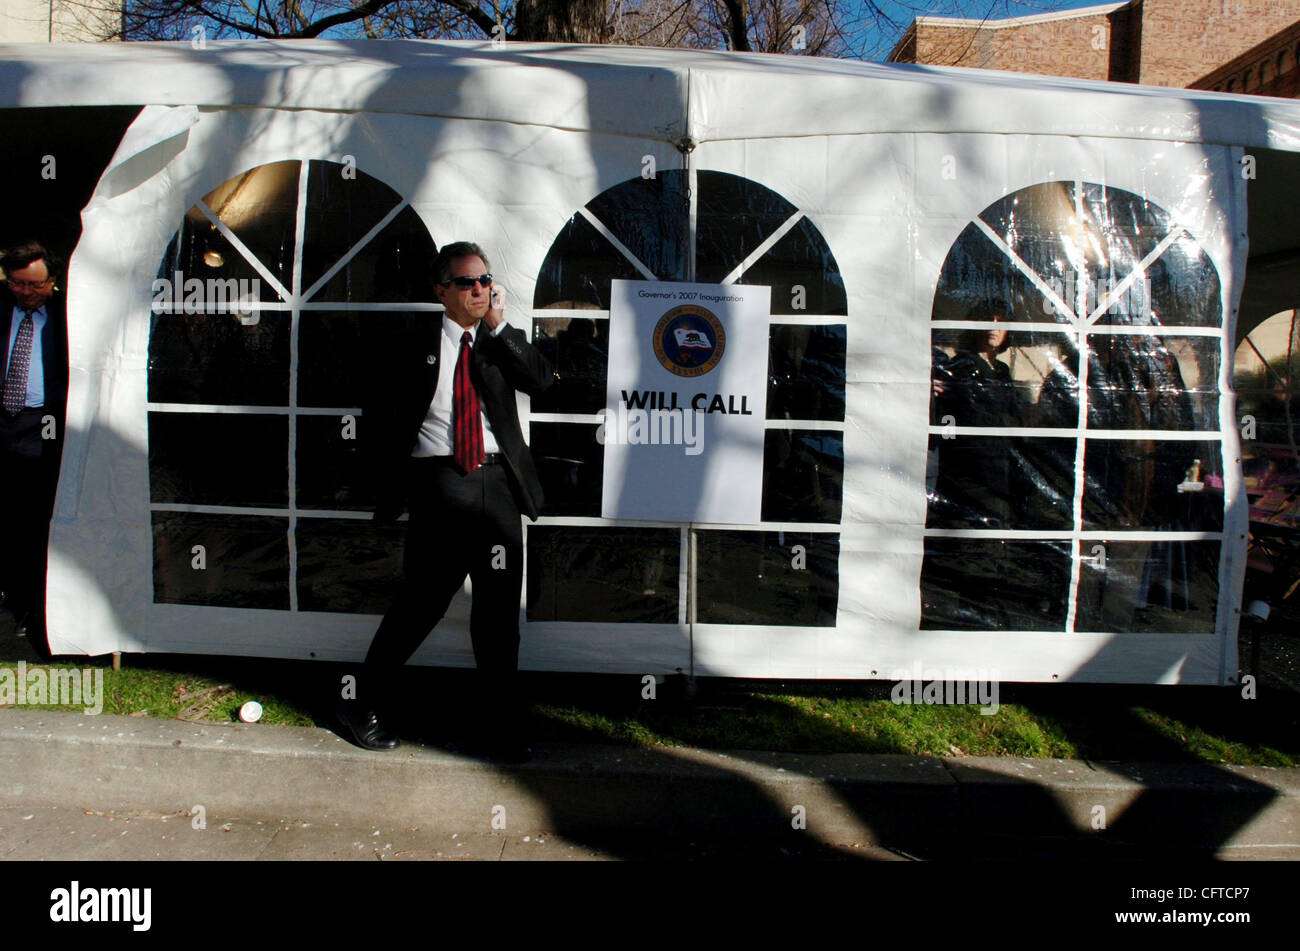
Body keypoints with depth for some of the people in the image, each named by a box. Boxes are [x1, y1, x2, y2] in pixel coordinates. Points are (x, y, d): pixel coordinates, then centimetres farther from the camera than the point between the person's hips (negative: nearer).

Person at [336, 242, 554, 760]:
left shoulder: (504, 341, 14)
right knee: (422, 601, 1)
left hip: (497, 482, 3)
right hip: (439, 481, -3)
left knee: (500, 608, 6)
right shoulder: (410, 347, 5)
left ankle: (504, 726, 18)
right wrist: (394, 484, 1)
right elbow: (376, 422, 8)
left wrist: (498, 326, -5)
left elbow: (541, 379, -5)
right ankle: (359, 706, 22)